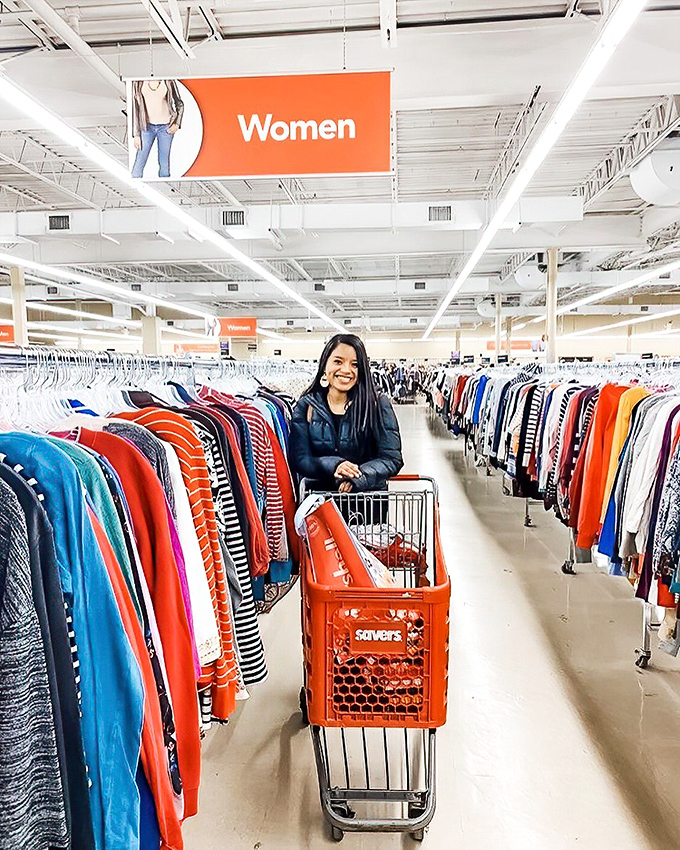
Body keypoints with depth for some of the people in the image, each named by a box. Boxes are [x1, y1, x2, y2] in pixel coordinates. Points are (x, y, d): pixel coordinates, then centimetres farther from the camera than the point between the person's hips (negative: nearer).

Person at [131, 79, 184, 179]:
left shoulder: (168, 81, -2)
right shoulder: (138, 83, -2)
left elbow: (180, 104, 8)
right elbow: (135, 108, 1)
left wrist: (177, 124, -6)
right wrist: (136, 134, -2)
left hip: (166, 127, 0)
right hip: (147, 126, 0)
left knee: (164, 162, 3)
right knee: (139, 162, -4)